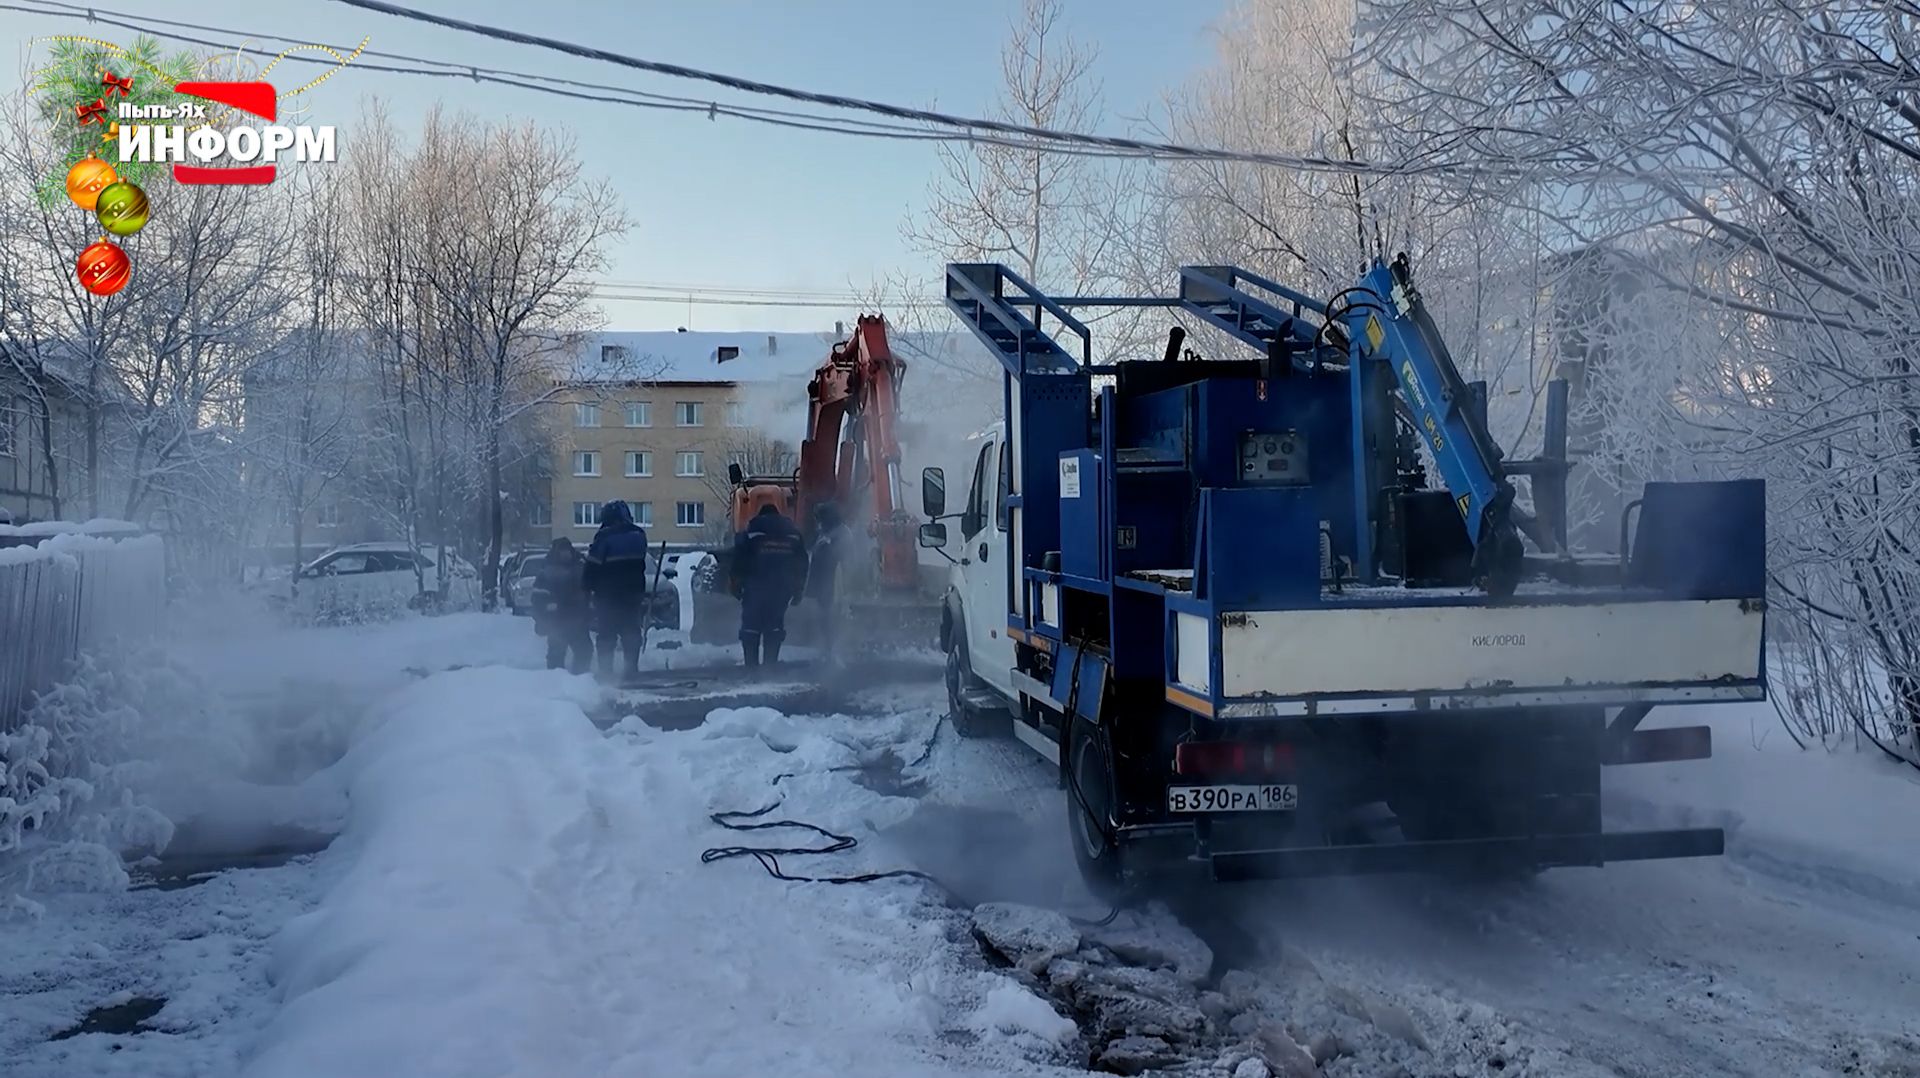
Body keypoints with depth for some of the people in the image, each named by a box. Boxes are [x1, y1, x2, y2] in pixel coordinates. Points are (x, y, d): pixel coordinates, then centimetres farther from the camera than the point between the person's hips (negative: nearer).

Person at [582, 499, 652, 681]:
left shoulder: (603, 537, -14)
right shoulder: (638, 534, 2)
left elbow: (592, 566, -12)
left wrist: (586, 589, -2)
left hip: (608, 594, -4)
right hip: (633, 592, 4)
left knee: (607, 633, 2)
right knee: (631, 631, 13)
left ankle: (605, 670, -1)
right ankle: (632, 668, 12)